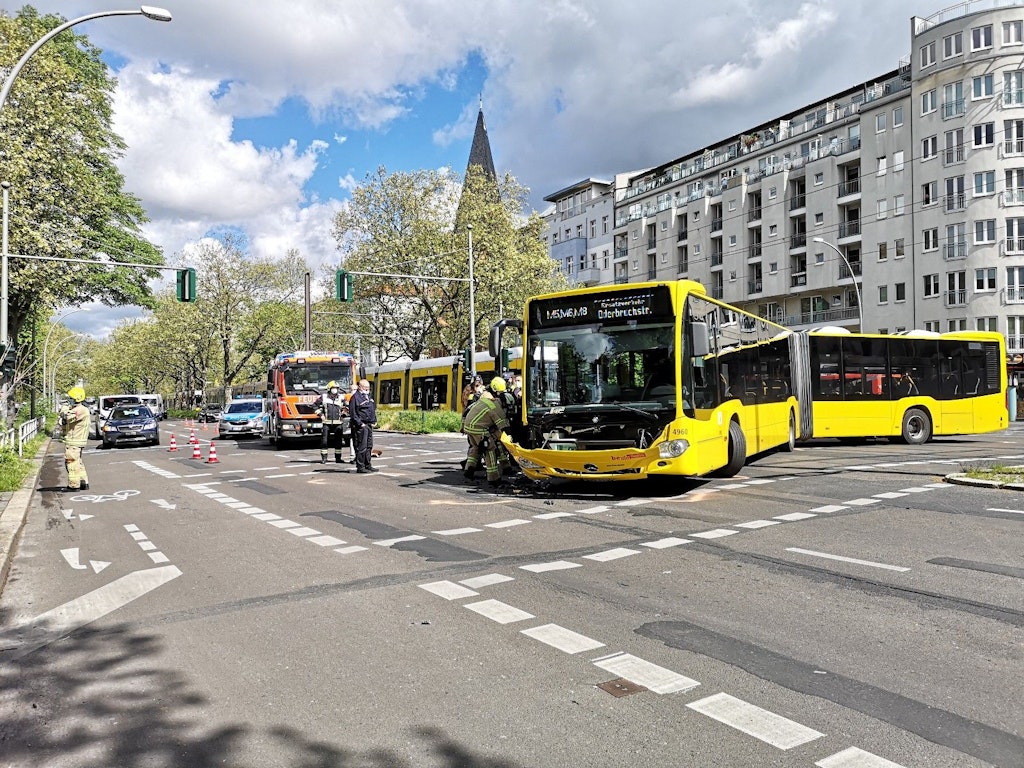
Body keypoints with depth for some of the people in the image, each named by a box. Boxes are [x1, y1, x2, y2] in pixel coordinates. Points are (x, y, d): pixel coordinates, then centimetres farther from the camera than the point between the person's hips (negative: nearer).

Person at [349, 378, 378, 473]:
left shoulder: (368, 396, 18)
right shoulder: (355, 397, -10)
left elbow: (374, 409, 26)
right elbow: (352, 413, -14)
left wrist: (374, 421, 16)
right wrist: (360, 423, -17)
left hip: (369, 425, 9)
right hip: (361, 426, -9)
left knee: (369, 446, 13)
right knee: (361, 447, -7)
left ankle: (367, 465, 22)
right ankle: (360, 467, -2)